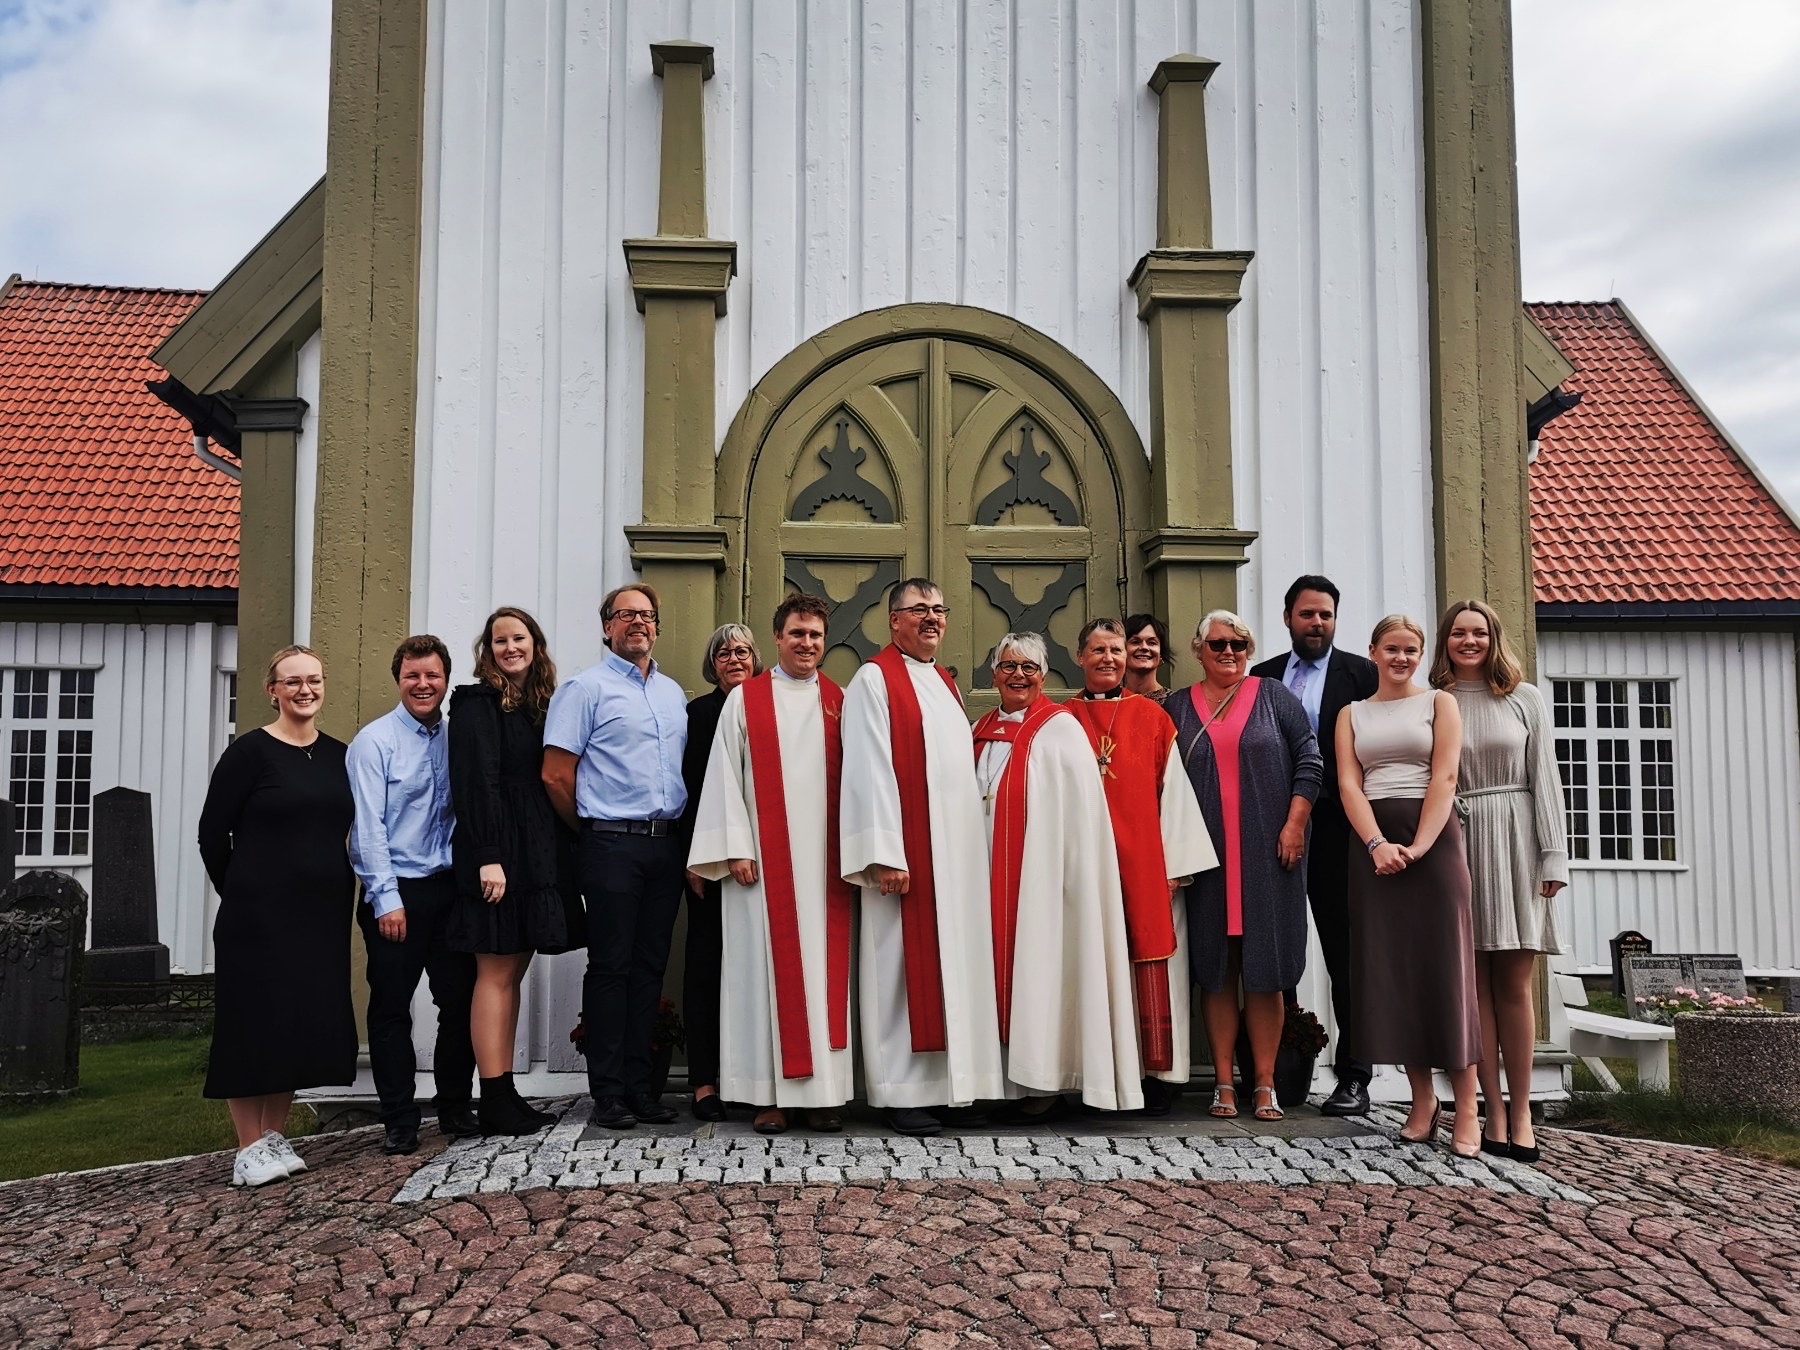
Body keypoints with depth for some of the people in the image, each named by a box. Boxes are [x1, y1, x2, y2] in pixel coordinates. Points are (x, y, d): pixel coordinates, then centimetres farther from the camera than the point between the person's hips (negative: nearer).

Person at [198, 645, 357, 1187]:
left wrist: (338, 892, 10)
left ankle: (275, 1137, 20)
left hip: (323, 913, 5)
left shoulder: (339, 755, 9)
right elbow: (212, 832, -4)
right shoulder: (251, 751, -6)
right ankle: (249, 1148, 8)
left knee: (305, 1020, 8)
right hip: (259, 914, -5)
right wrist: (241, 894, 2)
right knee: (254, 1021, -1)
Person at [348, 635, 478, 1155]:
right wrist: (387, 898, -14)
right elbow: (368, 826, -10)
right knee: (391, 1009, 2)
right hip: (396, 893, -4)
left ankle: (456, 1109, 21)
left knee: (461, 1001, 8)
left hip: (450, 888, 4)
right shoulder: (375, 741, -5)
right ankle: (400, 1122, 12)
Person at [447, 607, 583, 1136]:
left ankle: (504, 1096, 15)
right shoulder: (477, 705, -5)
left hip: (539, 855, 8)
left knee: (513, 973, 10)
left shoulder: (541, 704, 17)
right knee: (497, 973, -5)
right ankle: (495, 1101, -1)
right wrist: (488, 857, -21)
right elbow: (476, 783, -13)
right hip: (499, 856, -8)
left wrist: (563, 850, 9)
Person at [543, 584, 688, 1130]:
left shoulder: (674, 693, 17)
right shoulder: (586, 688, -3)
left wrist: (678, 829, 12)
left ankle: (639, 1084, 16)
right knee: (611, 966, -1)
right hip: (612, 846, -6)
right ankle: (608, 1092, 6)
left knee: (651, 965, 9)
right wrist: (593, 830, 2)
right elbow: (556, 776, -7)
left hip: (667, 844, 6)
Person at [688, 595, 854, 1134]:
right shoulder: (745, 699, 6)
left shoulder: (839, 702, 12)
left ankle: (824, 1090, 7)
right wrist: (735, 849, -6)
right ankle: (772, 1094, 4)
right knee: (768, 966, -2)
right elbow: (726, 778, 2)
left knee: (825, 969, 1)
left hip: (826, 860, 2)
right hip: (764, 860, -2)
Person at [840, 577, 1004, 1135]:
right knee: (904, 968, -5)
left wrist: (971, 846, 15)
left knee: (951, 961, 8)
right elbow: (869, 771, -13)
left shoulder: (945, 685, 19)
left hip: (956, 852, 8)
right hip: (907, 853, -8)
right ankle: (903, 1093, 1)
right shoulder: (874, 680, -5)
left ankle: (947, 1081, 15)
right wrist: (884, 856, -20)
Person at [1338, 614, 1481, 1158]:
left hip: (1432, 837, -2)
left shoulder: (1439, 702, 8)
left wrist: (1418, 846, -14)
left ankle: (1466, 1108, -2)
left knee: (1443, 964, -5)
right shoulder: (1352, 714, 14)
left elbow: (1444, 777, -3)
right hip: (1372, 842, 3)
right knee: (1388, 966, 1)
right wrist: (1378, 844, -13)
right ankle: (1421, 1097, 9)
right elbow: (1348, 785, 3)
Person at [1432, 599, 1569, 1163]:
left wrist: (1553, 856, -2)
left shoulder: (1524, 699, 10)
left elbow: (1544, 779, 6)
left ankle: (1521, 1112, 6)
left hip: (1513, 843, 0)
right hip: (1454, 845, 0)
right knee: (1473, 981, 0)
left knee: (1514, 982, -1)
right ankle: (1494, 1111, 4)